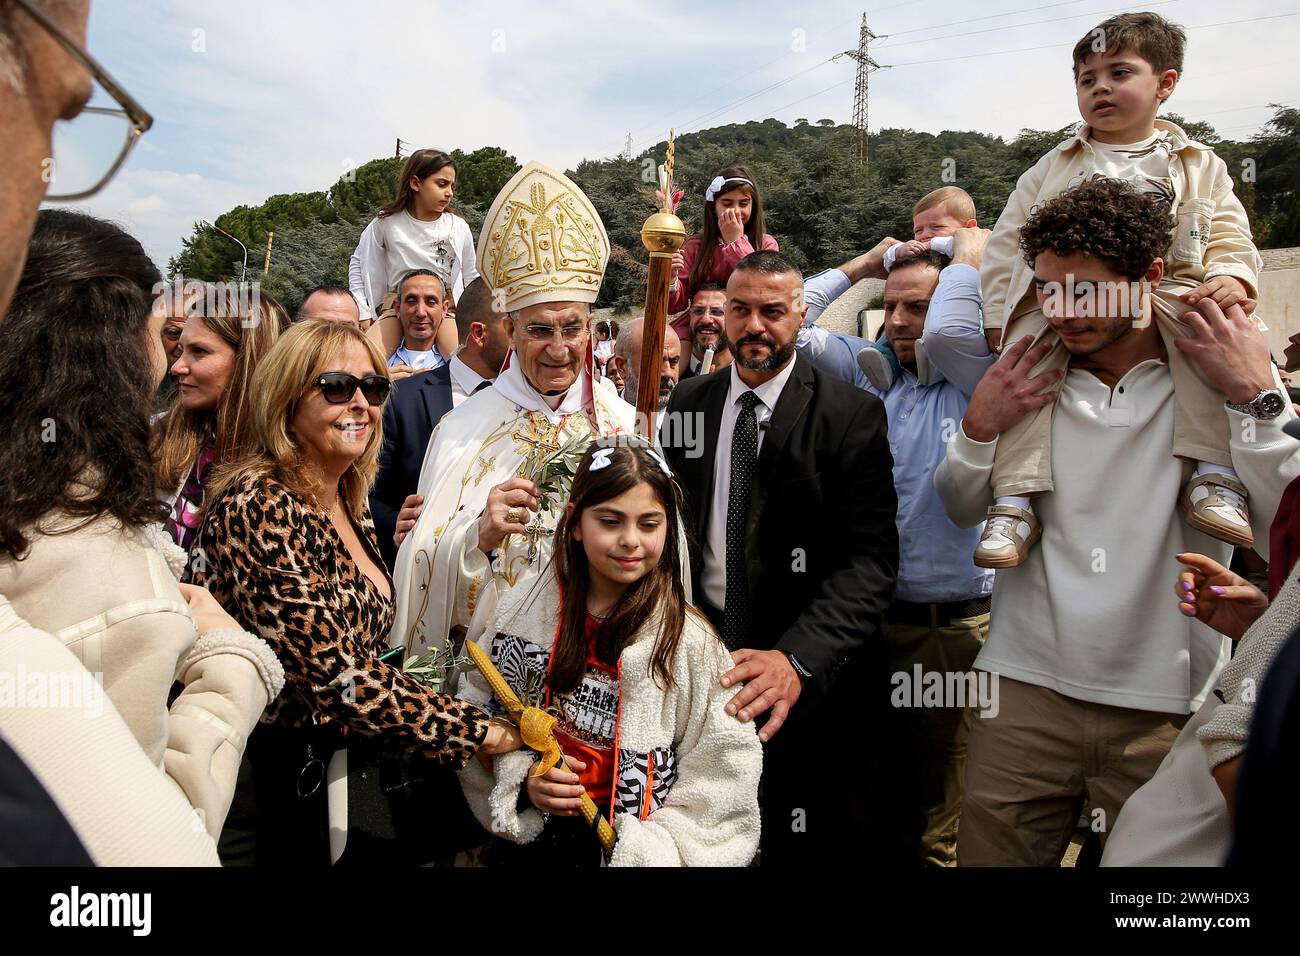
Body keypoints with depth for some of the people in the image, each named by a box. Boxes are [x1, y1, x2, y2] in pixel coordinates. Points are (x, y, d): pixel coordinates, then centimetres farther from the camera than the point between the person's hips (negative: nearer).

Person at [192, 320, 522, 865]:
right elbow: (334, 673, -27)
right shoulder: (259, 506, -22)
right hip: (275, 784, -7)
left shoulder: (347, 502, 5)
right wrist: (477, 732, -20)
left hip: (346, 763, 8)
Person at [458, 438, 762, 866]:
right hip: (528, 840, 2)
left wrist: (646, 849, -19)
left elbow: (722, 781, -12)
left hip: (637, 846, -2)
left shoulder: (689, 640, -14)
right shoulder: (523, 612, -8)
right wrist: (523, 781, -13)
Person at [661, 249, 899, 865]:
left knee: (805, 845, 13)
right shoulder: (689, 401, 3)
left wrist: (796, 660, -30)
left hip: (812, 678, -3)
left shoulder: (851, 415, -10)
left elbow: (870, 559, -17)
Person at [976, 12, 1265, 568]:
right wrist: (1000, 319, 0)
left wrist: (1231, 279, -14)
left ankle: (1216, 474, -30)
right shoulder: (1054, 168, 17)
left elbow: (1230, 238, 10)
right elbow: (1006, 245, 12)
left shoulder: (1200, 165, 18)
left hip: (1169, 291, 0)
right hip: (1064, 302, 1)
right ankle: (1016, 500, -29)